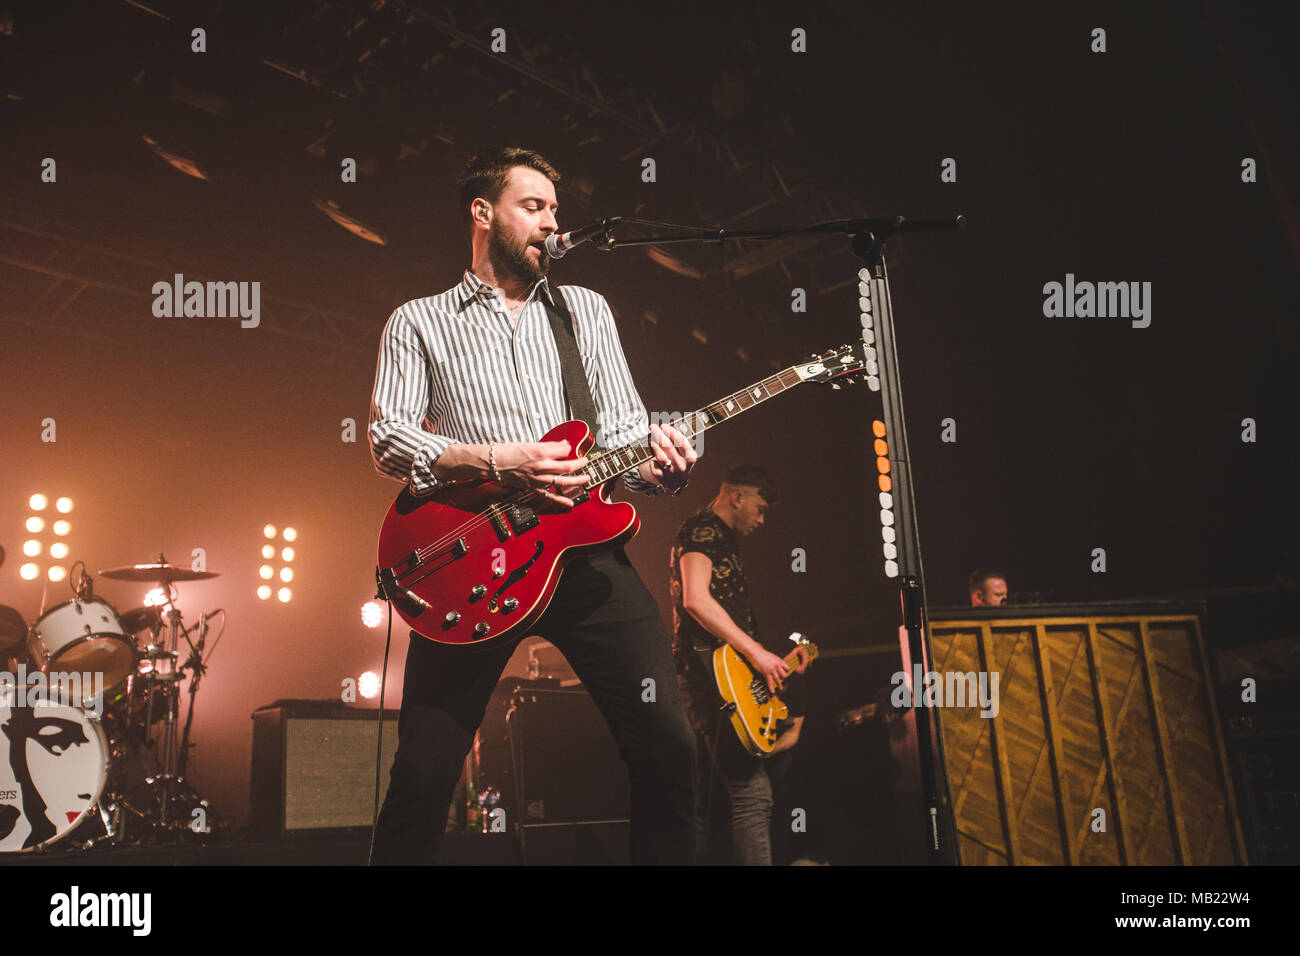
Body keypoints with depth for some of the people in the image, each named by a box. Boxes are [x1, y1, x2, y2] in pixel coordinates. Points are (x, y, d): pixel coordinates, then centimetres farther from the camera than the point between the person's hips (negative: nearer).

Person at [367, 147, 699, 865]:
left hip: (585, 548, 2)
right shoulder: (418, 322, 11)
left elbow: (624, 430, 14)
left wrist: (655, 462, -10)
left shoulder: (586, 309, 19)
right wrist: (499, 462, -15)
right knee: (424, 771, -2)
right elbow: (388, 438, -2)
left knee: (667, 745, -4)